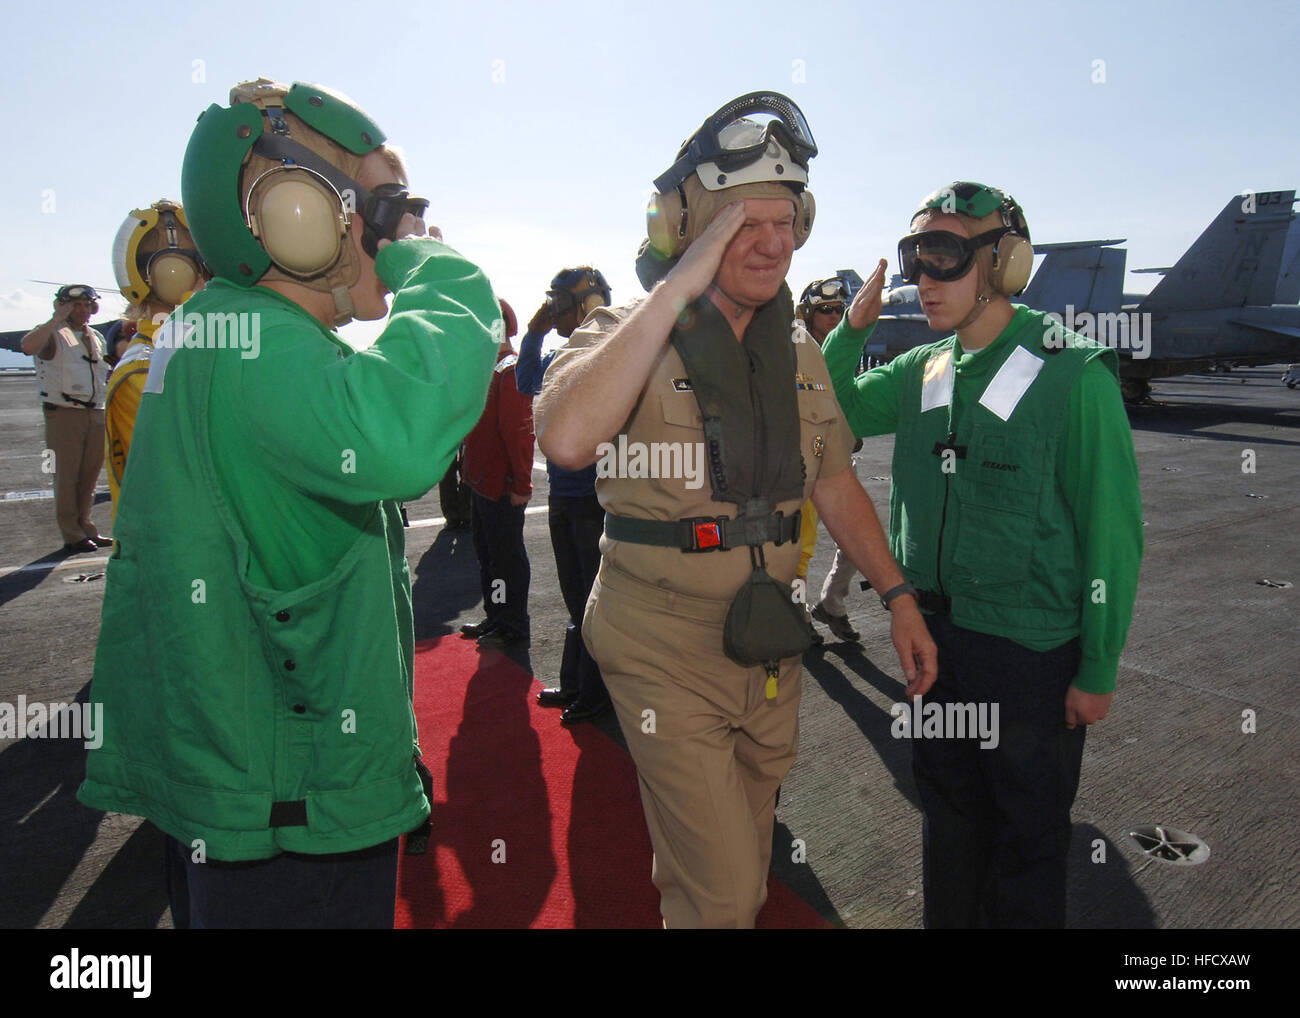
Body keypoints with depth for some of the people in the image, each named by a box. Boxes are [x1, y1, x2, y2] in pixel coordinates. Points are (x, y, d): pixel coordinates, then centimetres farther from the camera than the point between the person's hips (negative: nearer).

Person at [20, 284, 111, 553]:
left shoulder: (97, 338, 18)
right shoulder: (53, 334, -3)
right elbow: (28, 347, -26)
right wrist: (56, 319, -21)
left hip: (95, 415, 6)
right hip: (64, 414, -6)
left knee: (89, 474, 10)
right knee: (66, 476, -2)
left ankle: (85, 528, 19)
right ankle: (72, 536, 2)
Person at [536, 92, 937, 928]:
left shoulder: (798, 357, 8)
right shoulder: (630, 334, -11)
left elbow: (834, 484, 16)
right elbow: (568, 439, -32)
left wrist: (900, 597, 11)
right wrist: (679, 287, -27)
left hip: (769, 644, 6)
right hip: (666, 654, -5)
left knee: (746, 874, 19)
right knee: (720, 892, -2)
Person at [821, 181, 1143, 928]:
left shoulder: (1074, 377, -15)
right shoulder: (922, 370, 2)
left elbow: (1112, 531, -13)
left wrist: (1098, 671, -11)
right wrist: (853, 328, -7)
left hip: (1030, 649, -5)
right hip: (931, 632, 6)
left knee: (1027, 832, 14)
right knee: (949, 809, 23)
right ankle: (949, 916, 44)